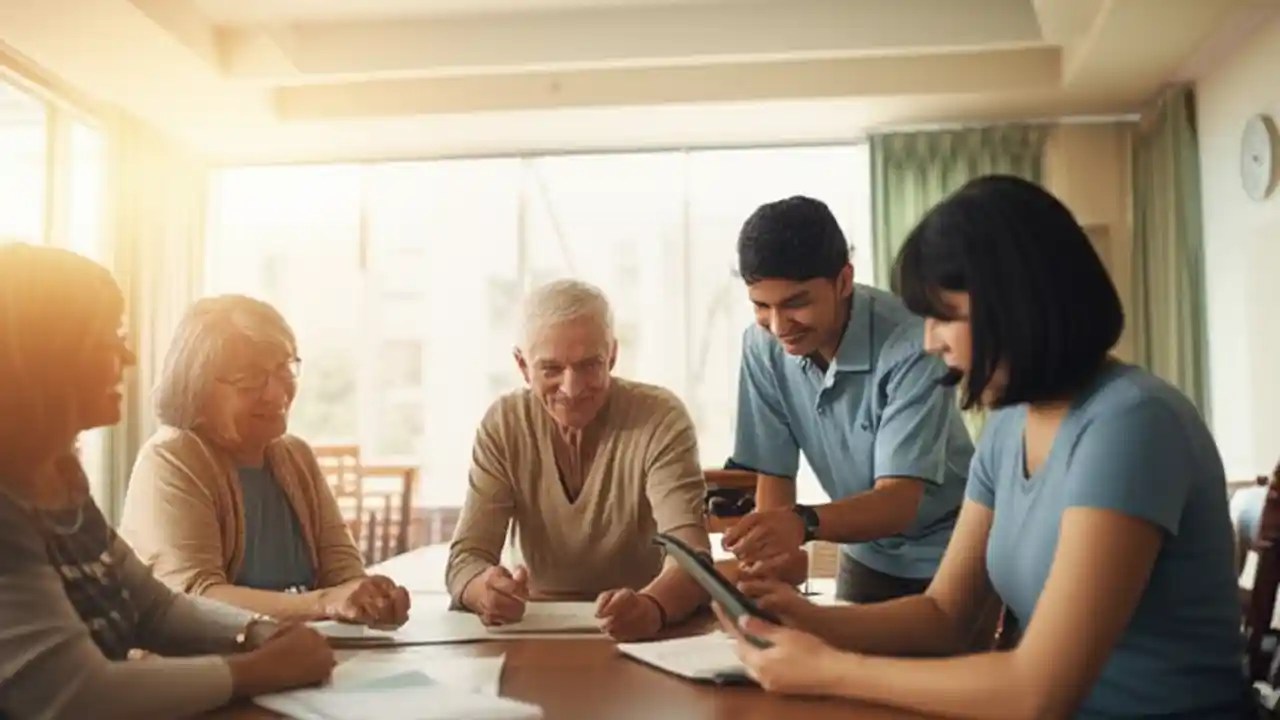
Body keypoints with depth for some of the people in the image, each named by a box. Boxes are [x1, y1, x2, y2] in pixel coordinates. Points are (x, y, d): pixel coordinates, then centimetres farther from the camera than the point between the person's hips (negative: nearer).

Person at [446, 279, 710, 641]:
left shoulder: (660, 419, -13)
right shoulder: (503, 425, -5)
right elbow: (467, 556, -10)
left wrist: (652, 606, -46)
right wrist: (486, 590, -34)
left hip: (643, 636, -1)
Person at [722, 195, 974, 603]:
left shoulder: (911, 345, -25)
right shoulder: (762, 347, -12)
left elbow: (900, 499, -30)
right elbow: (773, 472, -8)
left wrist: (803, 523, -47)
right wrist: (777, 548, -28)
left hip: (945, 556, -3)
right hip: (868, 553, 3)